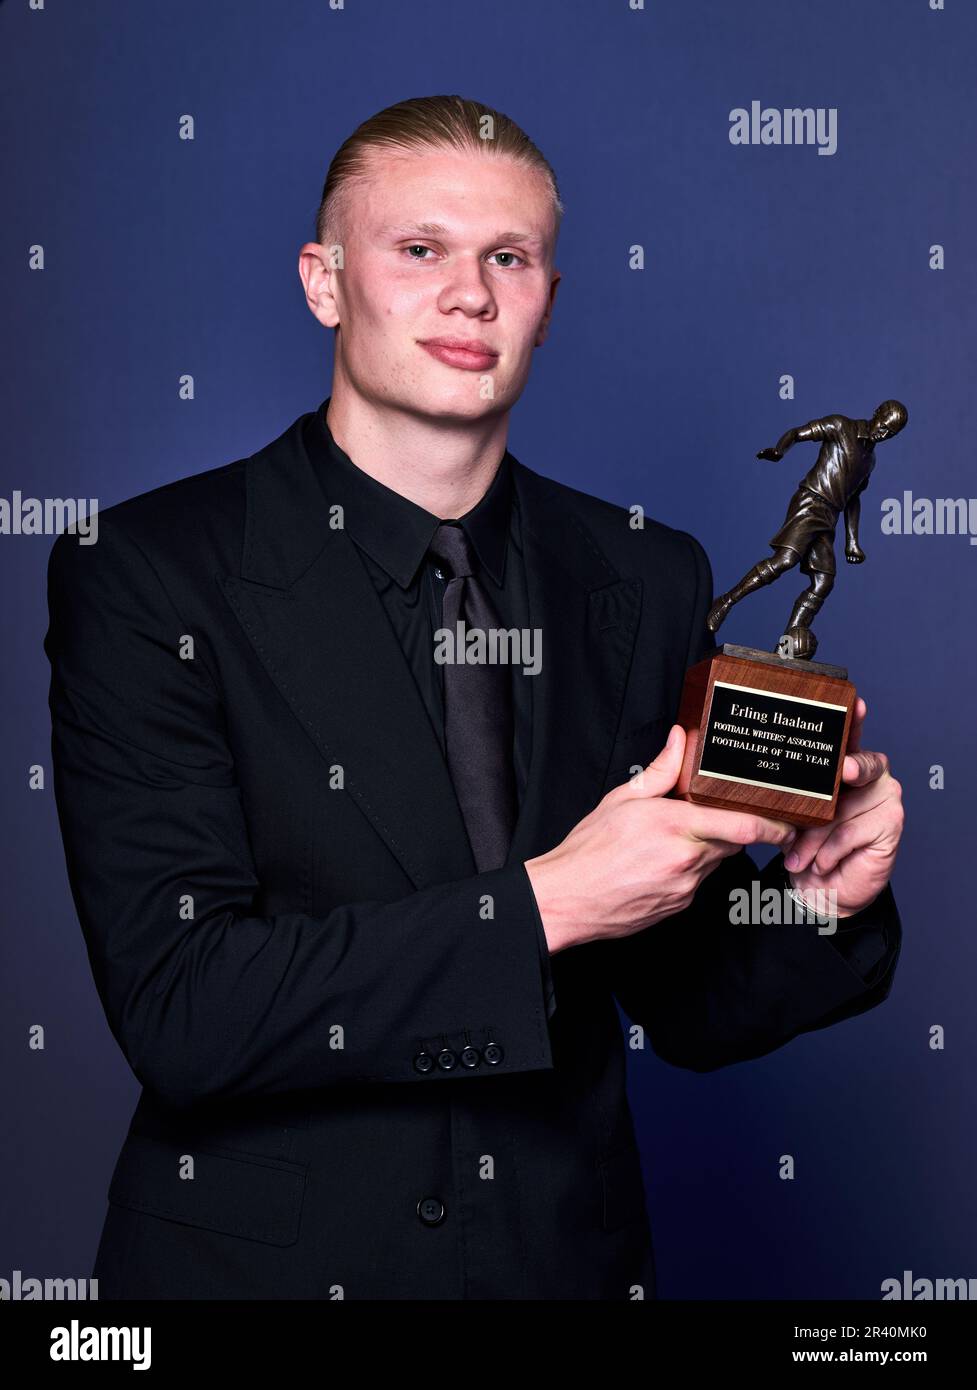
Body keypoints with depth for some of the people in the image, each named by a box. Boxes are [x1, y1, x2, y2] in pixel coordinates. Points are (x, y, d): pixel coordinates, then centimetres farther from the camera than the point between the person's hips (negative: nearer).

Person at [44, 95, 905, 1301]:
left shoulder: (648, 586, -2)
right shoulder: (147, 577, -13)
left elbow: (687, 1012, 2)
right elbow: (176, 1009, -20)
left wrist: (819, 903, -17)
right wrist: (544, 903, -24)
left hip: (571, 1252, 3)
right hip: (260, 1258, -3)